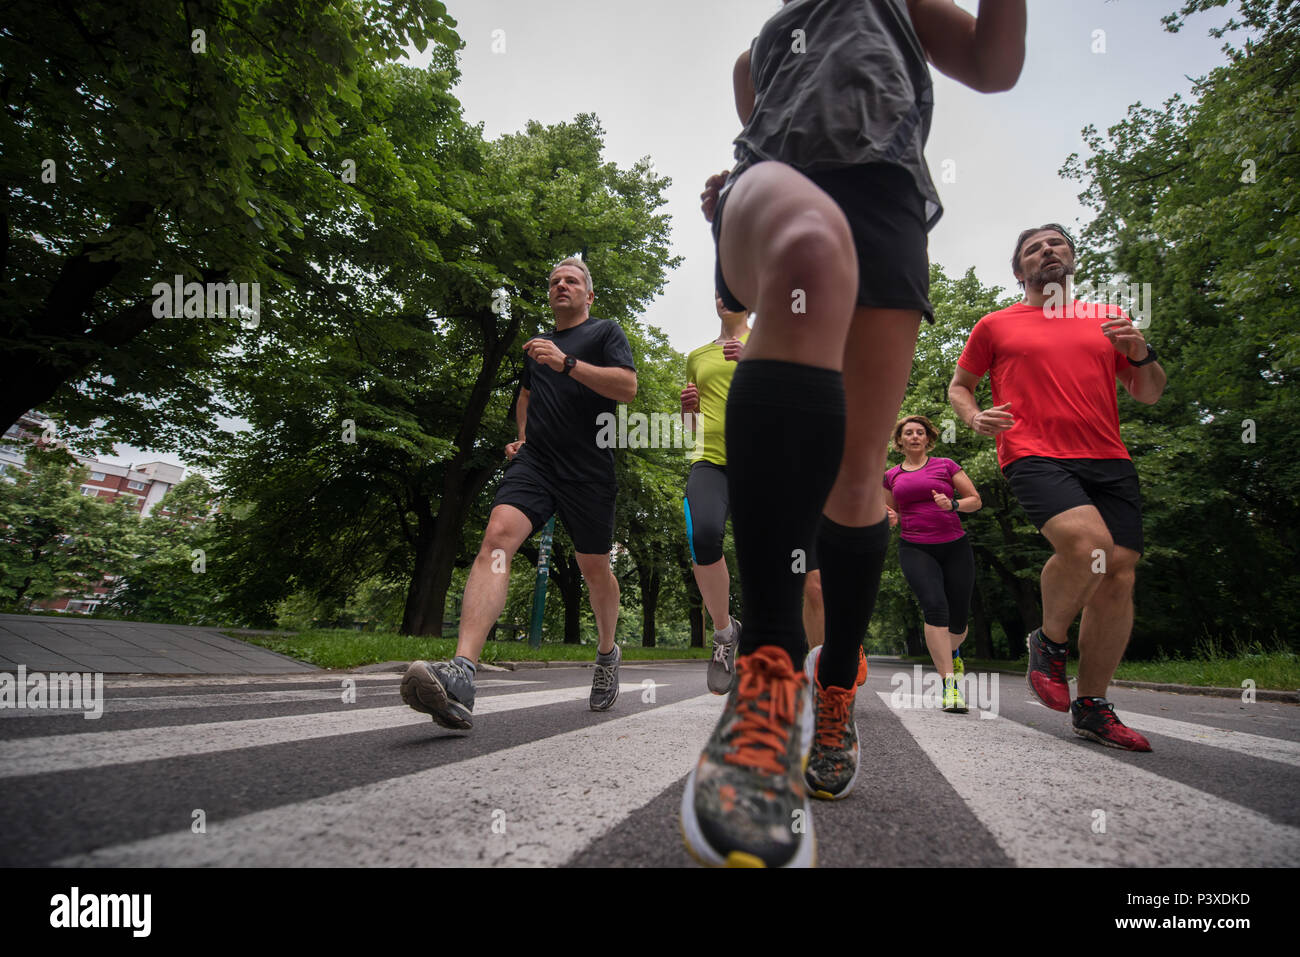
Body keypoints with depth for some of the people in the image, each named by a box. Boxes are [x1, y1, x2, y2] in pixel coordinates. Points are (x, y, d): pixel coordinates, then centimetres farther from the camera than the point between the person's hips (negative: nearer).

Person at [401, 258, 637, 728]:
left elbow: (628, 387, -7)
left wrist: (567, 363, -15)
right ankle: (460, 676, -37)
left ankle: (607, 653, 35)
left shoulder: (605, 332, 10)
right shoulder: (537, 345, 25)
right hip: (534, 461, 3)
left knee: (594, 569, 6)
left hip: (588, 470, -3)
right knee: (497, 536, -23)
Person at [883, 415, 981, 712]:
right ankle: (950, 685, -20)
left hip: (954, 547, 1)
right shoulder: (891, 476, 12)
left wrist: (953, 504, -12)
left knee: (957, 621, 2)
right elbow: (891, 515, 21)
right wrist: (891, 519, -3)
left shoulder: (946, 466, 8)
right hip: (914, 550, 0)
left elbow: (975, 500, 9)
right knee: (935, 606, -23)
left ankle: (952, 650, 40)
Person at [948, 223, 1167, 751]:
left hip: (1109, 460, 4)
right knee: (1087, 540, -30)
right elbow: (959, 385, 20)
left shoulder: (1107, 320, 21)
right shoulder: (996, 325, 14)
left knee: (1118, 575, -4)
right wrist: (975, 417, -3)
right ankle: (1048, 642, -2)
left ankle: (1091, 708, 9)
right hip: (1034, 454, -4)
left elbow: (1149, 394, 21)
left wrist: (1141, 353, 0)